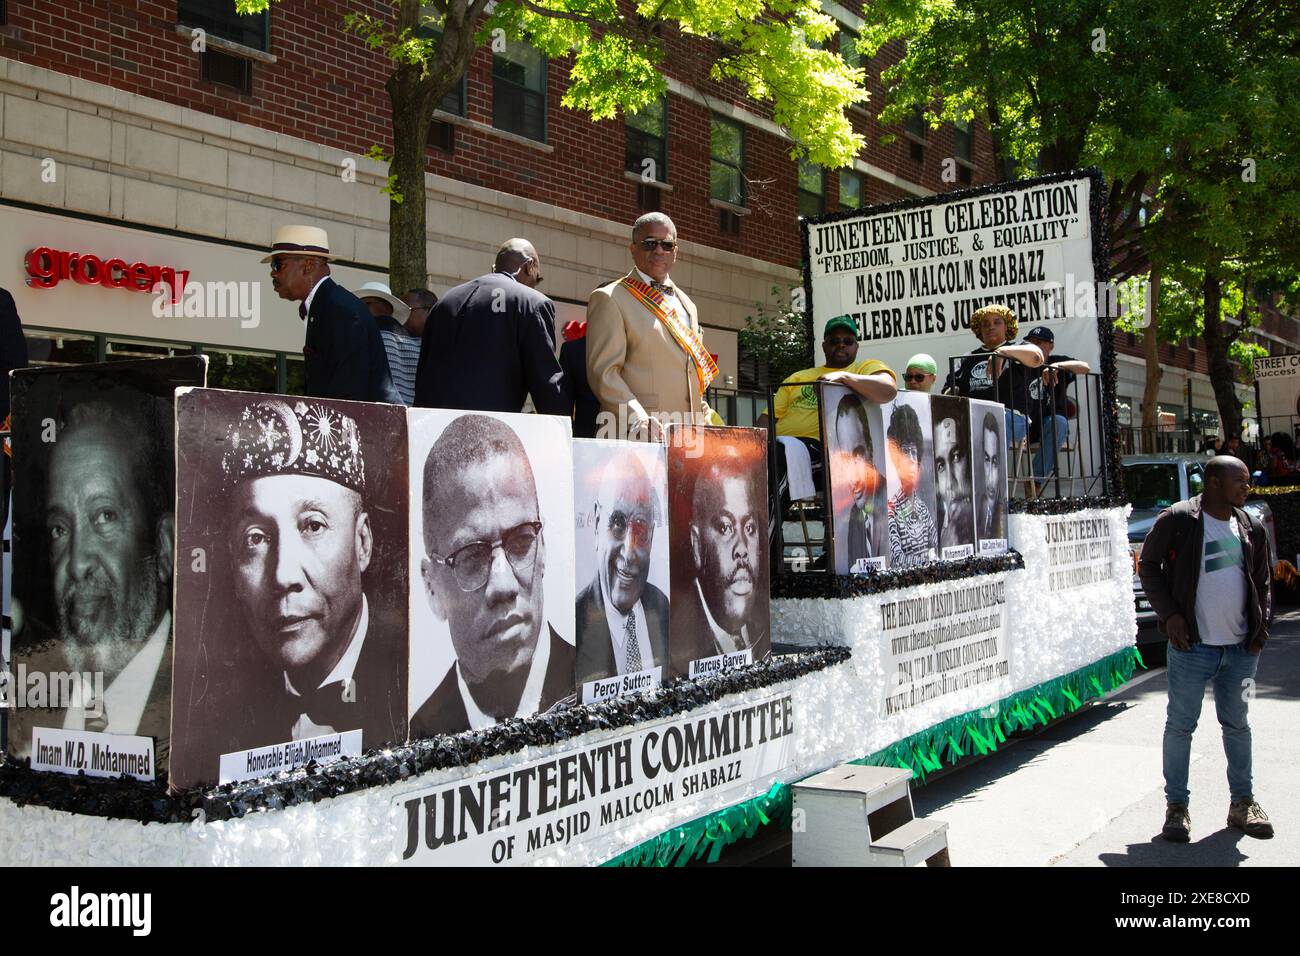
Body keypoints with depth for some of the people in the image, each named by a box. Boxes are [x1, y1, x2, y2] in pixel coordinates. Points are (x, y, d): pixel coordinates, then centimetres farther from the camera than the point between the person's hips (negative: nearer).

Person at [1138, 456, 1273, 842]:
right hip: (1193, 646, -5)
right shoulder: (1177, 519, -7)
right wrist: (1168, 614, -10)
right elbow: (1148, 565, -2)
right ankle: (1176, 806, 11)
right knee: (1180, 725, 1)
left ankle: (1243, 803, 27)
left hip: (1241, 648, 5)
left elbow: (1262, 582, 18)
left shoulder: (1251, 527, 9)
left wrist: (1262, 627, 6)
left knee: (1237, 724, 14)